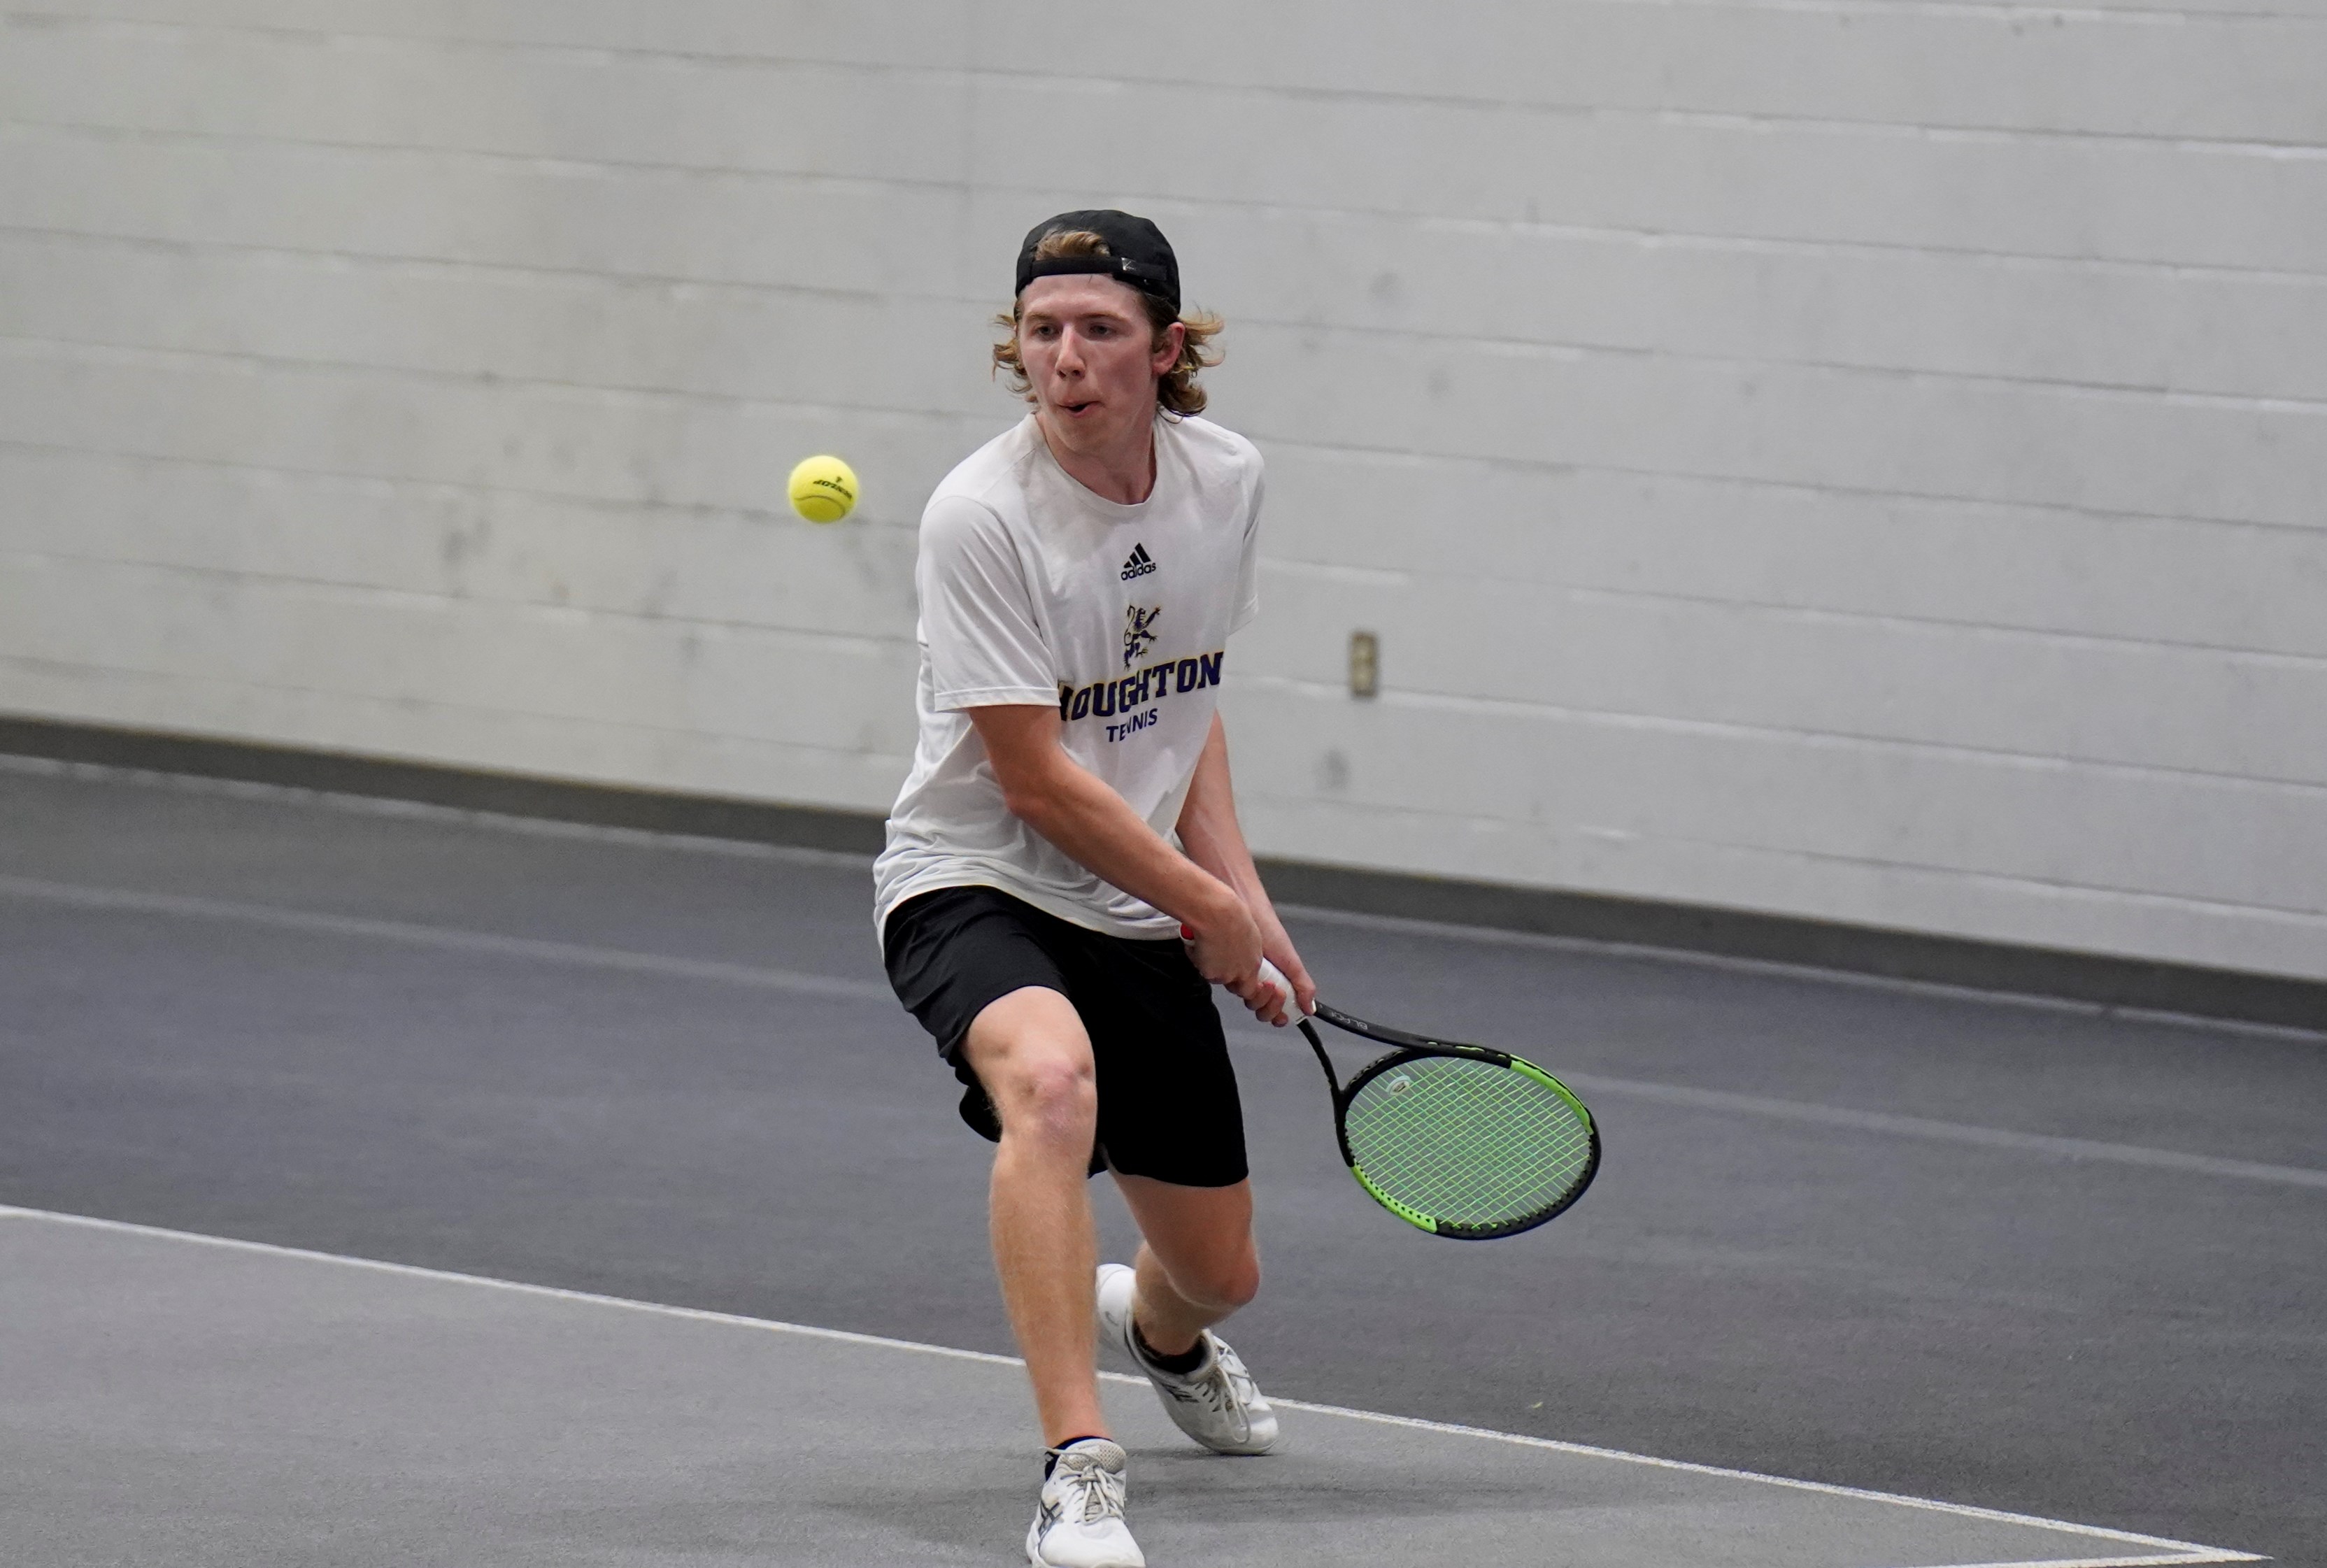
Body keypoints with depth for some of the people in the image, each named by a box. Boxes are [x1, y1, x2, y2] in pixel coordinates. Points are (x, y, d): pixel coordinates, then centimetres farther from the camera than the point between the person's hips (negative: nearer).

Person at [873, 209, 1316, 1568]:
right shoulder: (983, 515, -21)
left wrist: (1240, 892, 3)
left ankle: (1155, 1328, 52)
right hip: (973, 887, -6)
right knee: (1051, 1079, -40)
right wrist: (1210, 910, -12)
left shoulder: (1227, 478, -2)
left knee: (1219, 1276, 11)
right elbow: (1035, 777, -20)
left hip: (1143, 916, 6)